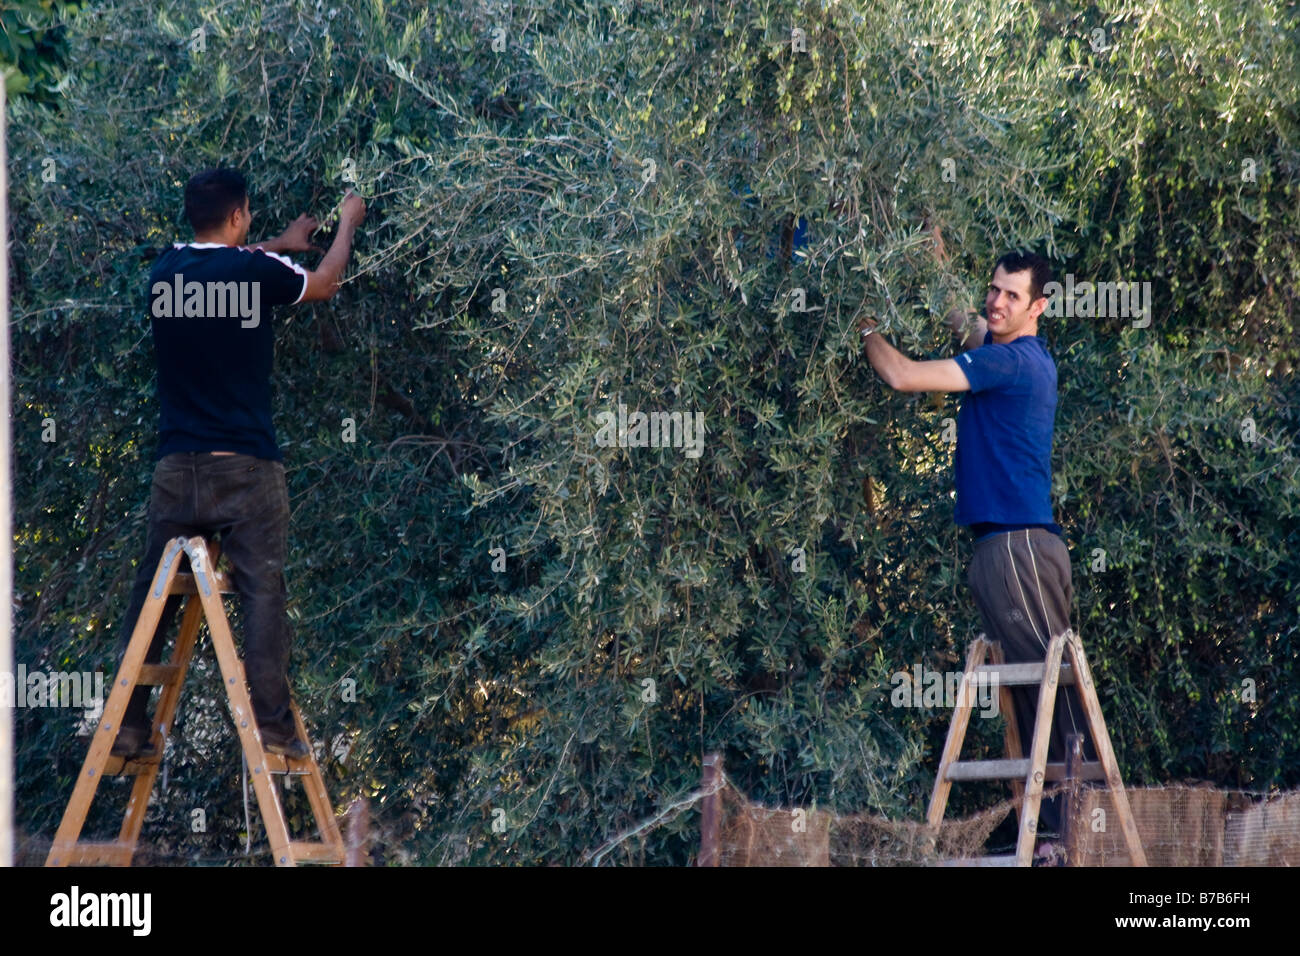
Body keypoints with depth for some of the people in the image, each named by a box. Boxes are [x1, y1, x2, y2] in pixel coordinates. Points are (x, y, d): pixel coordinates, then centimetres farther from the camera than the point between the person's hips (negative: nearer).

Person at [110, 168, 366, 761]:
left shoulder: (167, 270, 6)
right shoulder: (257, 271, -7)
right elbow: (323, 285, 15)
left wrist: (279, 246, 45)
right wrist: (347, 224, 32)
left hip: (176, 466, 4)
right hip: (246, 467, -4)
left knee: (152, 599, 6)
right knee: (262, 597, -3)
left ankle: (128, 728, 4)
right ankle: (271, 728, -8)